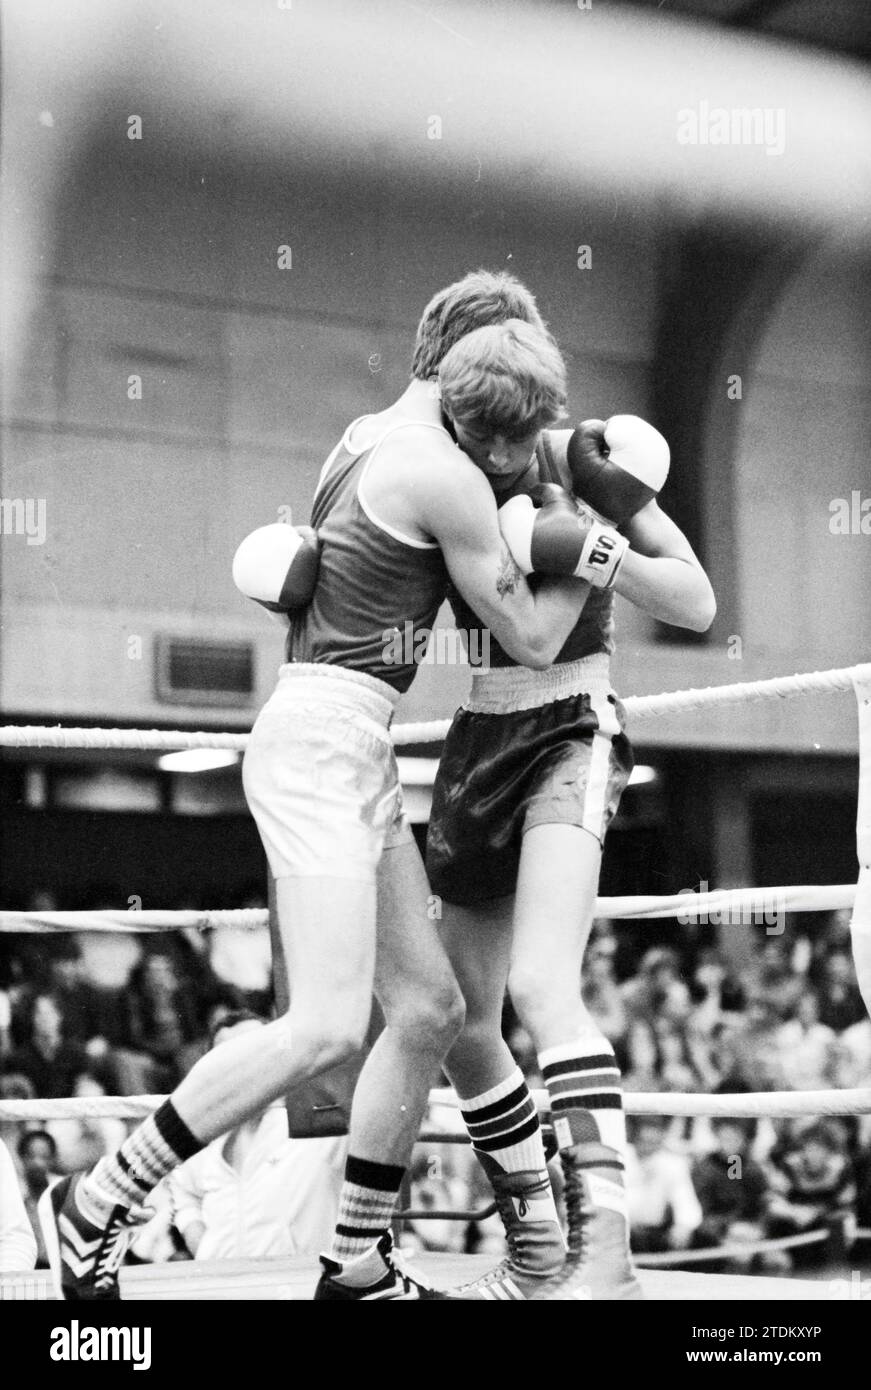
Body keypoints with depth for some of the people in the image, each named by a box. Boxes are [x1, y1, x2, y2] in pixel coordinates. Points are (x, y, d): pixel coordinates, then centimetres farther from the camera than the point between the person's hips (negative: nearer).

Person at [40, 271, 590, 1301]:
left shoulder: (366, 437, 14)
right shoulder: (441, 474, -13)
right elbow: (531, 639, -5)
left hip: (352, 753, 10)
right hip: (324, 742, -10)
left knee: (428, 1007, 9)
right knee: (327, 1026, -17)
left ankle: (356, 1262, 14)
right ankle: (97, 1202, -8)